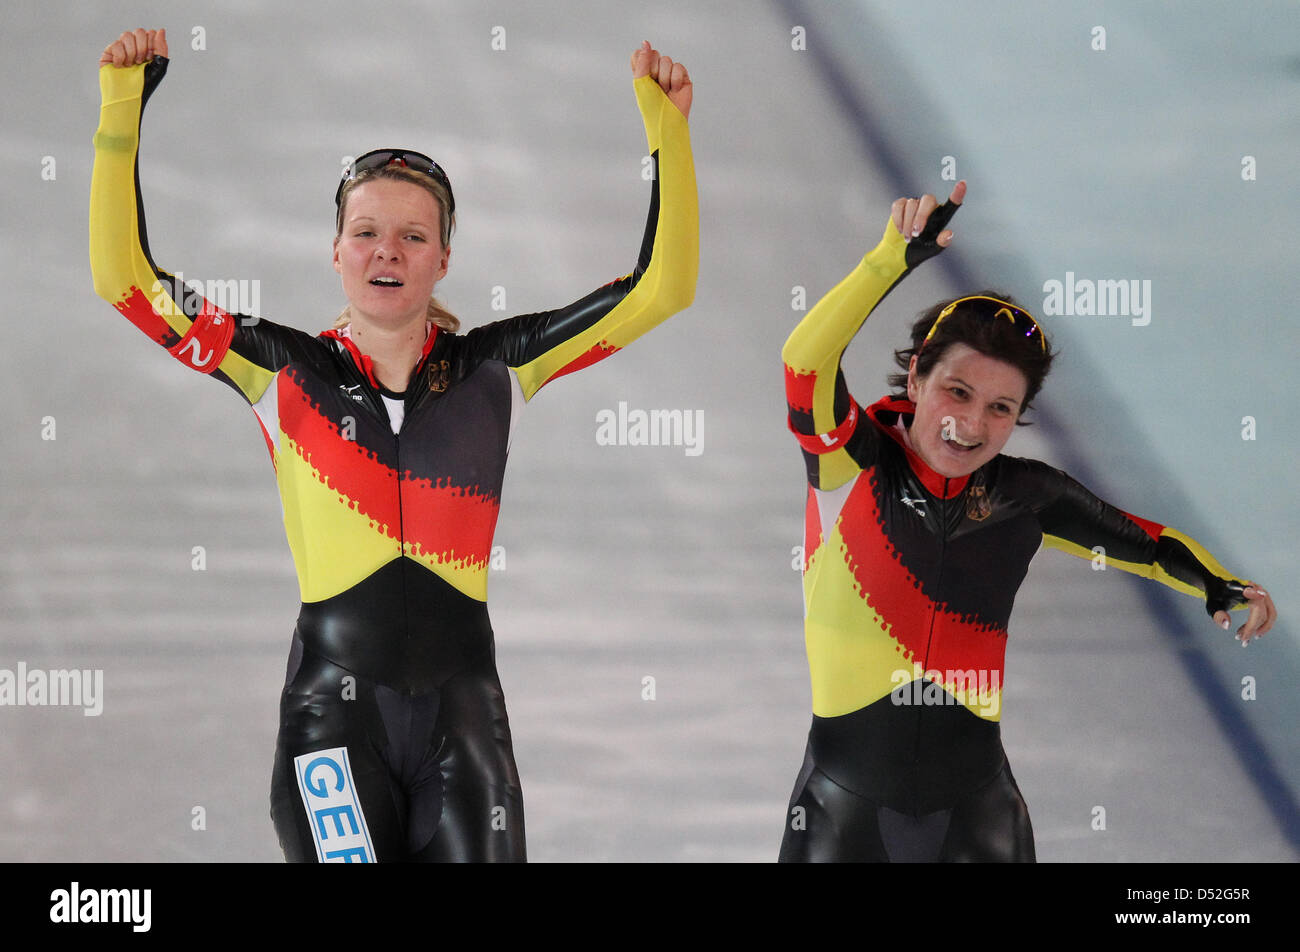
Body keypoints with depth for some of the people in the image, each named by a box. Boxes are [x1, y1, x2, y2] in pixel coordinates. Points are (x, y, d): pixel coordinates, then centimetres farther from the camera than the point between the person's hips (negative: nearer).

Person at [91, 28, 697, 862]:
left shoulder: (492, 370, 6)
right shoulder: (288, 374, 4)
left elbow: (662, 285, 5)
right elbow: (125, 276, 1)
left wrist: (669, 130, -2)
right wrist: (123, 114, -5)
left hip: (462, 705, 1)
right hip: (335, 701, -1)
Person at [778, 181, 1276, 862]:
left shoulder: (1025, 496, 2)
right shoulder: (852, 466, -8)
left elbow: (1144, 542, 15)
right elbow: (805, 362, -26)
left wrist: (1219, 586, -5)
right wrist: (896, 255, -37)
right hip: (846, 803, -2)